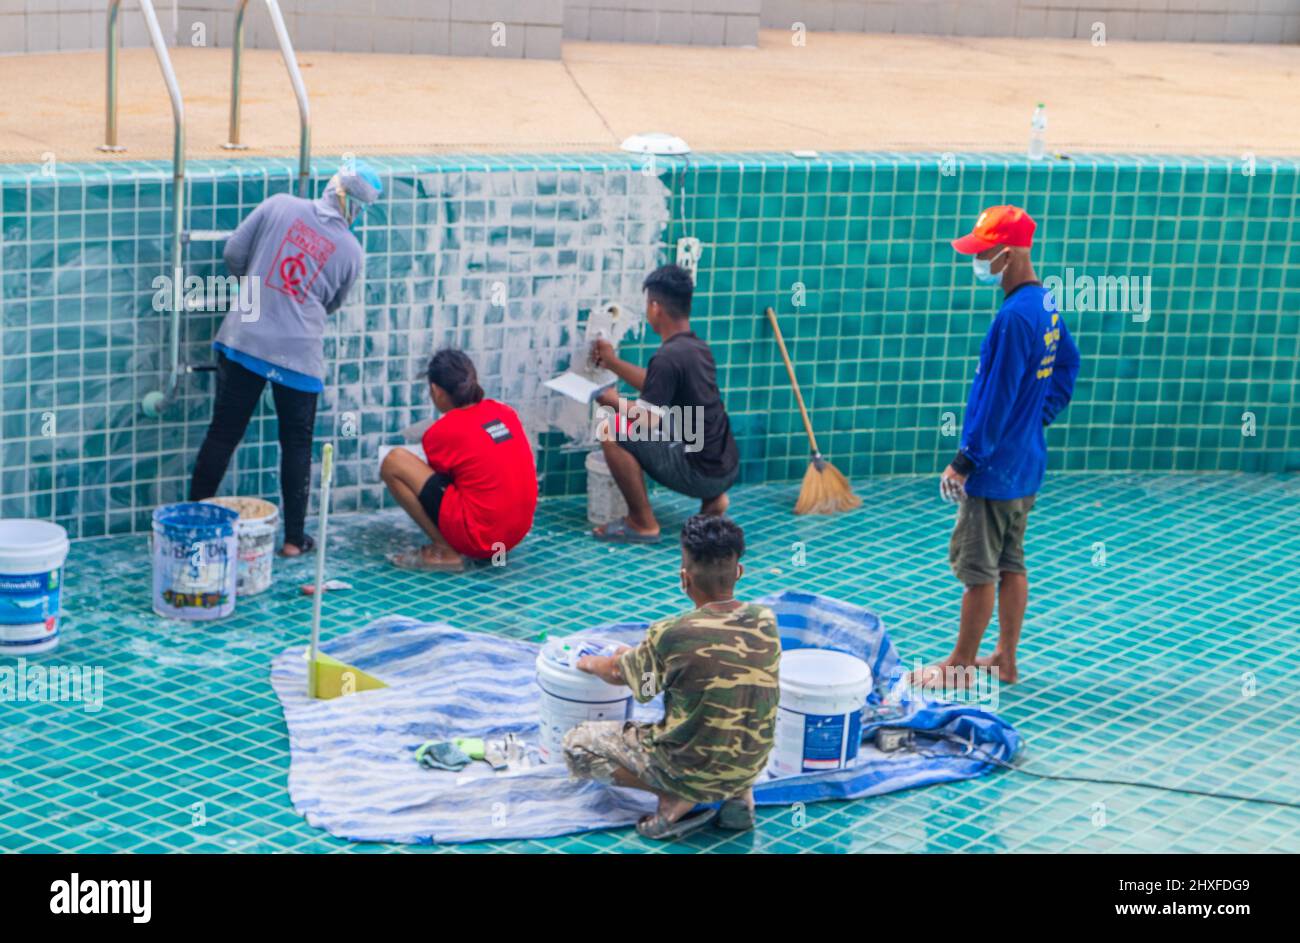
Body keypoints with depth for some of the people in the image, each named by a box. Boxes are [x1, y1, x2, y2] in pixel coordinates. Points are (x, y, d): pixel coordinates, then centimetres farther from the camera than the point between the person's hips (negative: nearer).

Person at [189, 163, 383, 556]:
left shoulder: (280, 206, -1)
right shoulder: (351, 251, 1)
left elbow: (234, 252, 2)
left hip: (244, 341, 1)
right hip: (299, 355, -1)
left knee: (223, 434, 8)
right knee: (297, 445, 13)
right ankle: (294, 537, 15)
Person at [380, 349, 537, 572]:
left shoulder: (440, 433, -8)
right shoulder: (505, 412, 8)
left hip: (478, 536, -7)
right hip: (517, 534, 7)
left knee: (394, 461, -6)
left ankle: (445, 552, -4)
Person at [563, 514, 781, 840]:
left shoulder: (670, 636, -22)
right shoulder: (766, 621, -8)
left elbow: (619, 674, -1)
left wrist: (591, 664, 22)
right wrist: (639, 654, 23)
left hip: (694, 772, -5)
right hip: (752, 767, 5)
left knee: (576, 746, 8)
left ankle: (676, 800, -4)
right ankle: (740, 794, 13)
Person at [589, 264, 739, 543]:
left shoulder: (668, 358, -19)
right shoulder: (698, 348, 9)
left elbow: (645, 422, -18)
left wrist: (615, 401, 1)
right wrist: (613, 363, 29)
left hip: (700, 473, -9)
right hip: (726, 467, 9)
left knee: (612, 431, -11)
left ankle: (642, 523, -2)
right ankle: (712, 499, 17)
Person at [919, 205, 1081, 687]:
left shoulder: (1014, 316, -24)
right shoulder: (1046, 304, 5)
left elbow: (997, 398, -23)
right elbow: (1068, 363, 19)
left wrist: (965, 461, -17)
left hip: (994, 467, -10)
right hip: (1027, 462, 10)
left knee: (978, 570, 2)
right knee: (1011, 564, 17)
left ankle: (961, 664, 12)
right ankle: (1005, 659, 26)